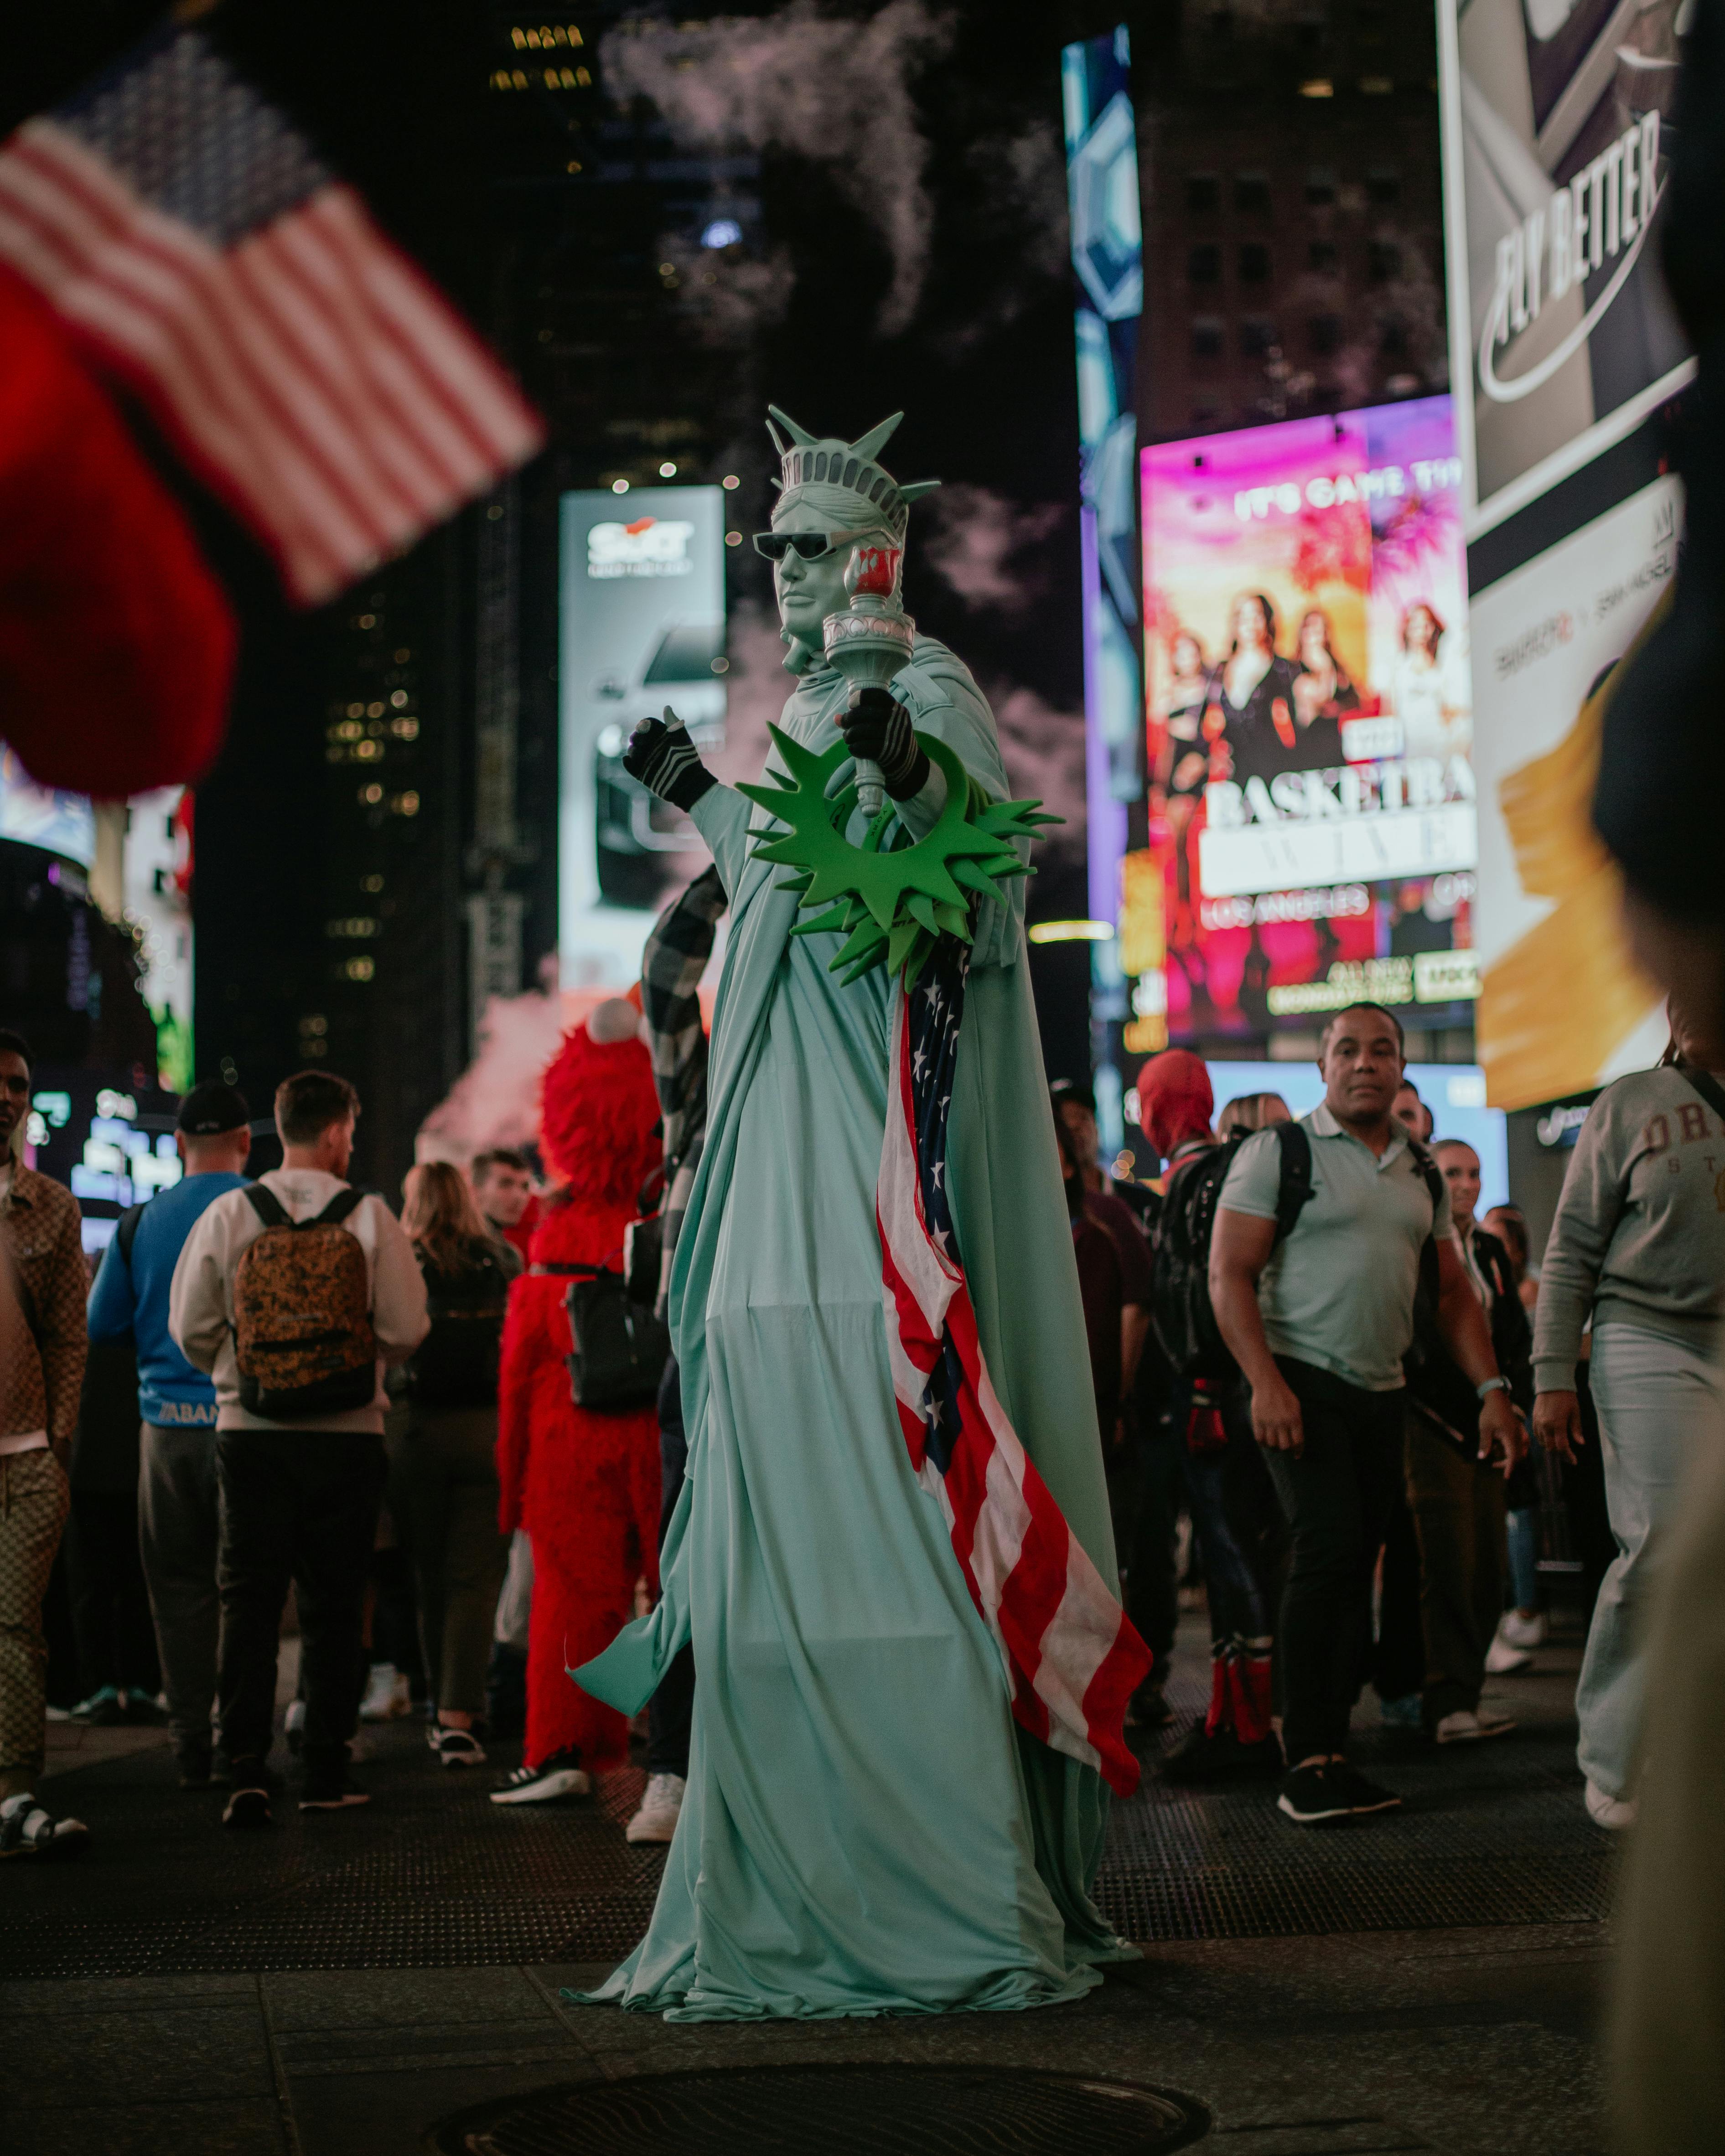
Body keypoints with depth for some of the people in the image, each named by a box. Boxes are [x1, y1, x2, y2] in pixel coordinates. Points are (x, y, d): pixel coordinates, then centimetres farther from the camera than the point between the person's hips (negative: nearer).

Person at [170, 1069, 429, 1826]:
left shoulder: (228, 1215, -2)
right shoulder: (369, 1217, -5)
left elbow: (190, 1326, 1)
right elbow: (407, 1327, -5)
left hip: (248, 1431, 1)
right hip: (347, 1433, -1)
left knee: (249, 1601, 5)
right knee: (333, 1605, 9)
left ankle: (246, 1772, -3)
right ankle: (326, 1771, 13)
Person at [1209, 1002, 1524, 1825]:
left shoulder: (1422, 1174, 16)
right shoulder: (1278, 1151, -2)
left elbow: (1453, 1292, 19)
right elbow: (1229, 1273, -8)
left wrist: (1492, 1389, 7)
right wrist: (1264, 1381, -19)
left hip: (1382, 1390, 6)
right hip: (1300, 1382, -6)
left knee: (1356, 1567, 5)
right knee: (1331, 1545, -18)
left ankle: (1324, 1746, 11)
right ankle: (1310, 1762, -16)